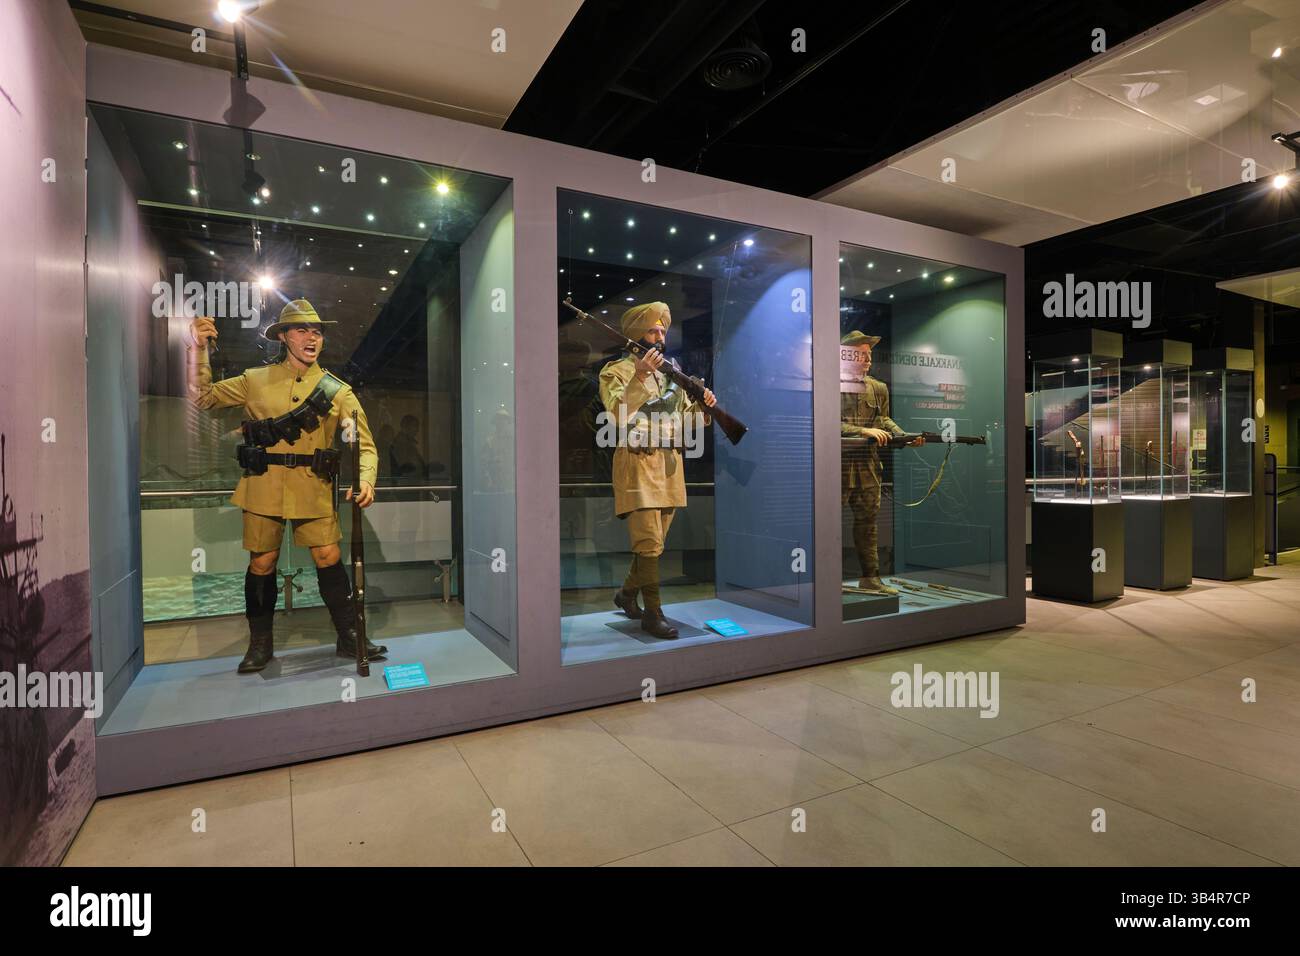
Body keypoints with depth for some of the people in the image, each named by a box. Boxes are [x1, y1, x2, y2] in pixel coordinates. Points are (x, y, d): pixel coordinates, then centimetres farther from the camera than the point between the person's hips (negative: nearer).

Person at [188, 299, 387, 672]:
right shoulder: (256, 380, 8)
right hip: (263, 487, 1)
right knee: (261, 562, 7)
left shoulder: (337, 390, 3)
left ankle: (349, 637, 11)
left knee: (329, 558, -2)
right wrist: (198, 348, -1)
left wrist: (365, 479, -22)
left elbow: (364, 444, -3)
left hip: (313, 490, -1)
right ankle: (261, 643, 24)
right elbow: (203, 396, 11)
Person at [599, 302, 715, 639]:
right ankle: (652, 613, 0)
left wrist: (704, 405, -4)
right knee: (649, 542, -9)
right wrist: (640, 376, -31)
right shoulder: (617, 371, -2)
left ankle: (627, 593, 31)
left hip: (670, 464, 7)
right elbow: (617, 412, -20)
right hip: (639, 463, -7)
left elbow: (686, 417, 17)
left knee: (654, 540, 14)